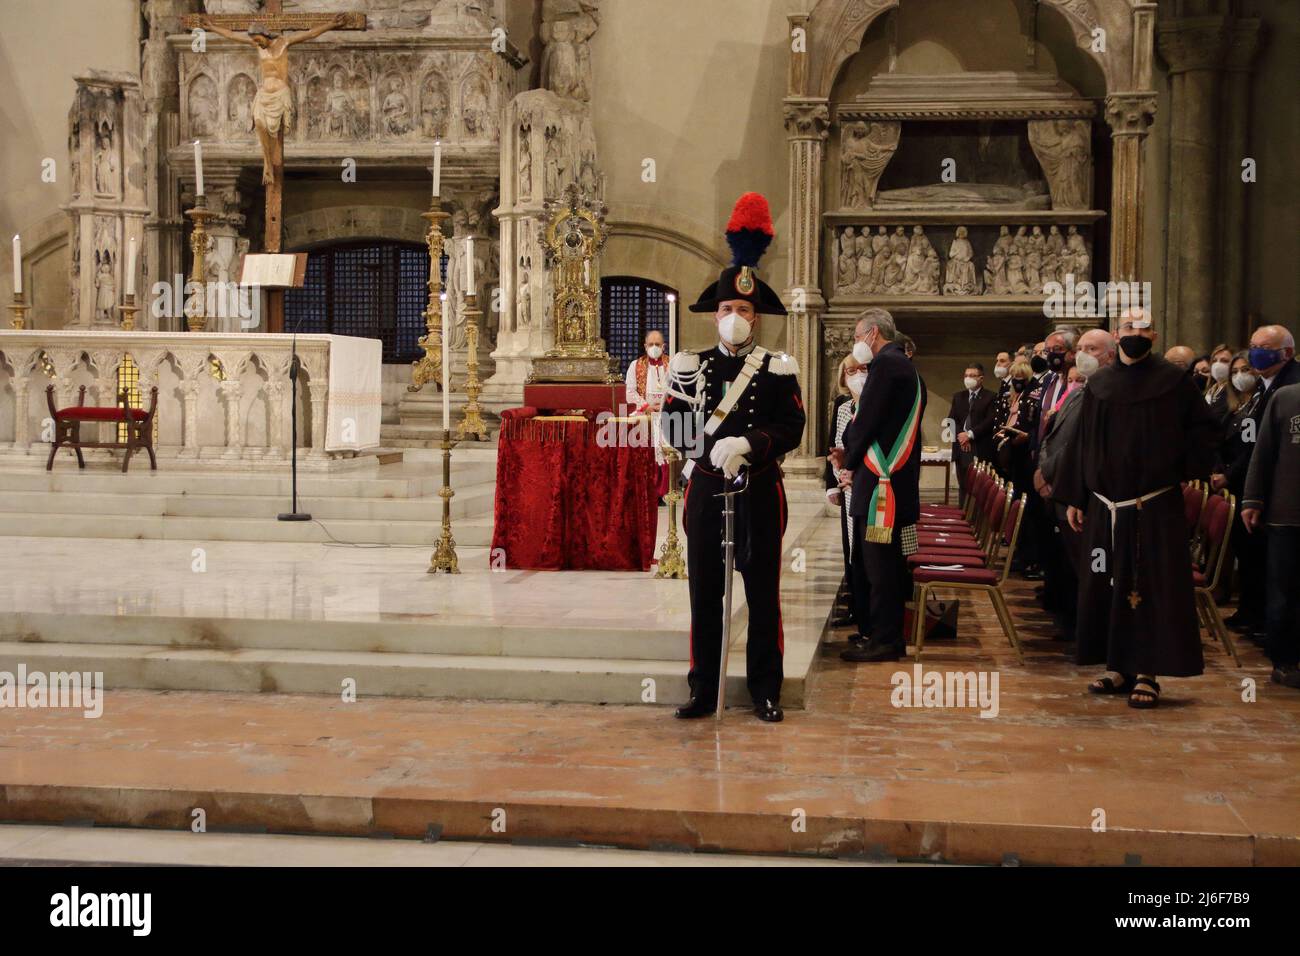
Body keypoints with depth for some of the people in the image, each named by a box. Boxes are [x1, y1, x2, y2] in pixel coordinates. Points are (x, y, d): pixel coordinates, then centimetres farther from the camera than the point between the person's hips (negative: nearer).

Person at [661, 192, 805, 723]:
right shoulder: (691, 366, 7)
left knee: (763, 591, 4)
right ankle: (704, 689, 15)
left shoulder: (778, 369, 1)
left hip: (759, 489, -2)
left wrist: (746, 444, -23)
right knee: (705, 590, 6)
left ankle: (765, 690, 14)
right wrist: (680, 393, -16)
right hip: (706, 487, 2)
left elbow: (791, 429, -8)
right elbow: (674, 432, 3)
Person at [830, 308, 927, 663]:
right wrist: (852, 454, 13)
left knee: (880, 563, -5)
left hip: (881, 483, -10)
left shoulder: (885, 364, -13)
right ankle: (890, 634, 21)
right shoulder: (906, 367, 18)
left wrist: (849, 458, 1)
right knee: (887, 562, 14)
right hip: (899, 479, 10)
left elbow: (867, 421, -15)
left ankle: (884, 641, 0)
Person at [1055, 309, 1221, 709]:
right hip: (1106, 507, 4)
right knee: (1107, 585, 7)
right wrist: (1074, 498, 7)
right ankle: (1119, 667, 17)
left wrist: (1181, 464, -8)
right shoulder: (1098, 385, 9)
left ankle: (1146, 674, 3)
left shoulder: (1173, 380, 0)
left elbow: (1206, 428, 5)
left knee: (1153, 587, -3)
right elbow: (1081, 442, 10)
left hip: (1156, 507, -3)